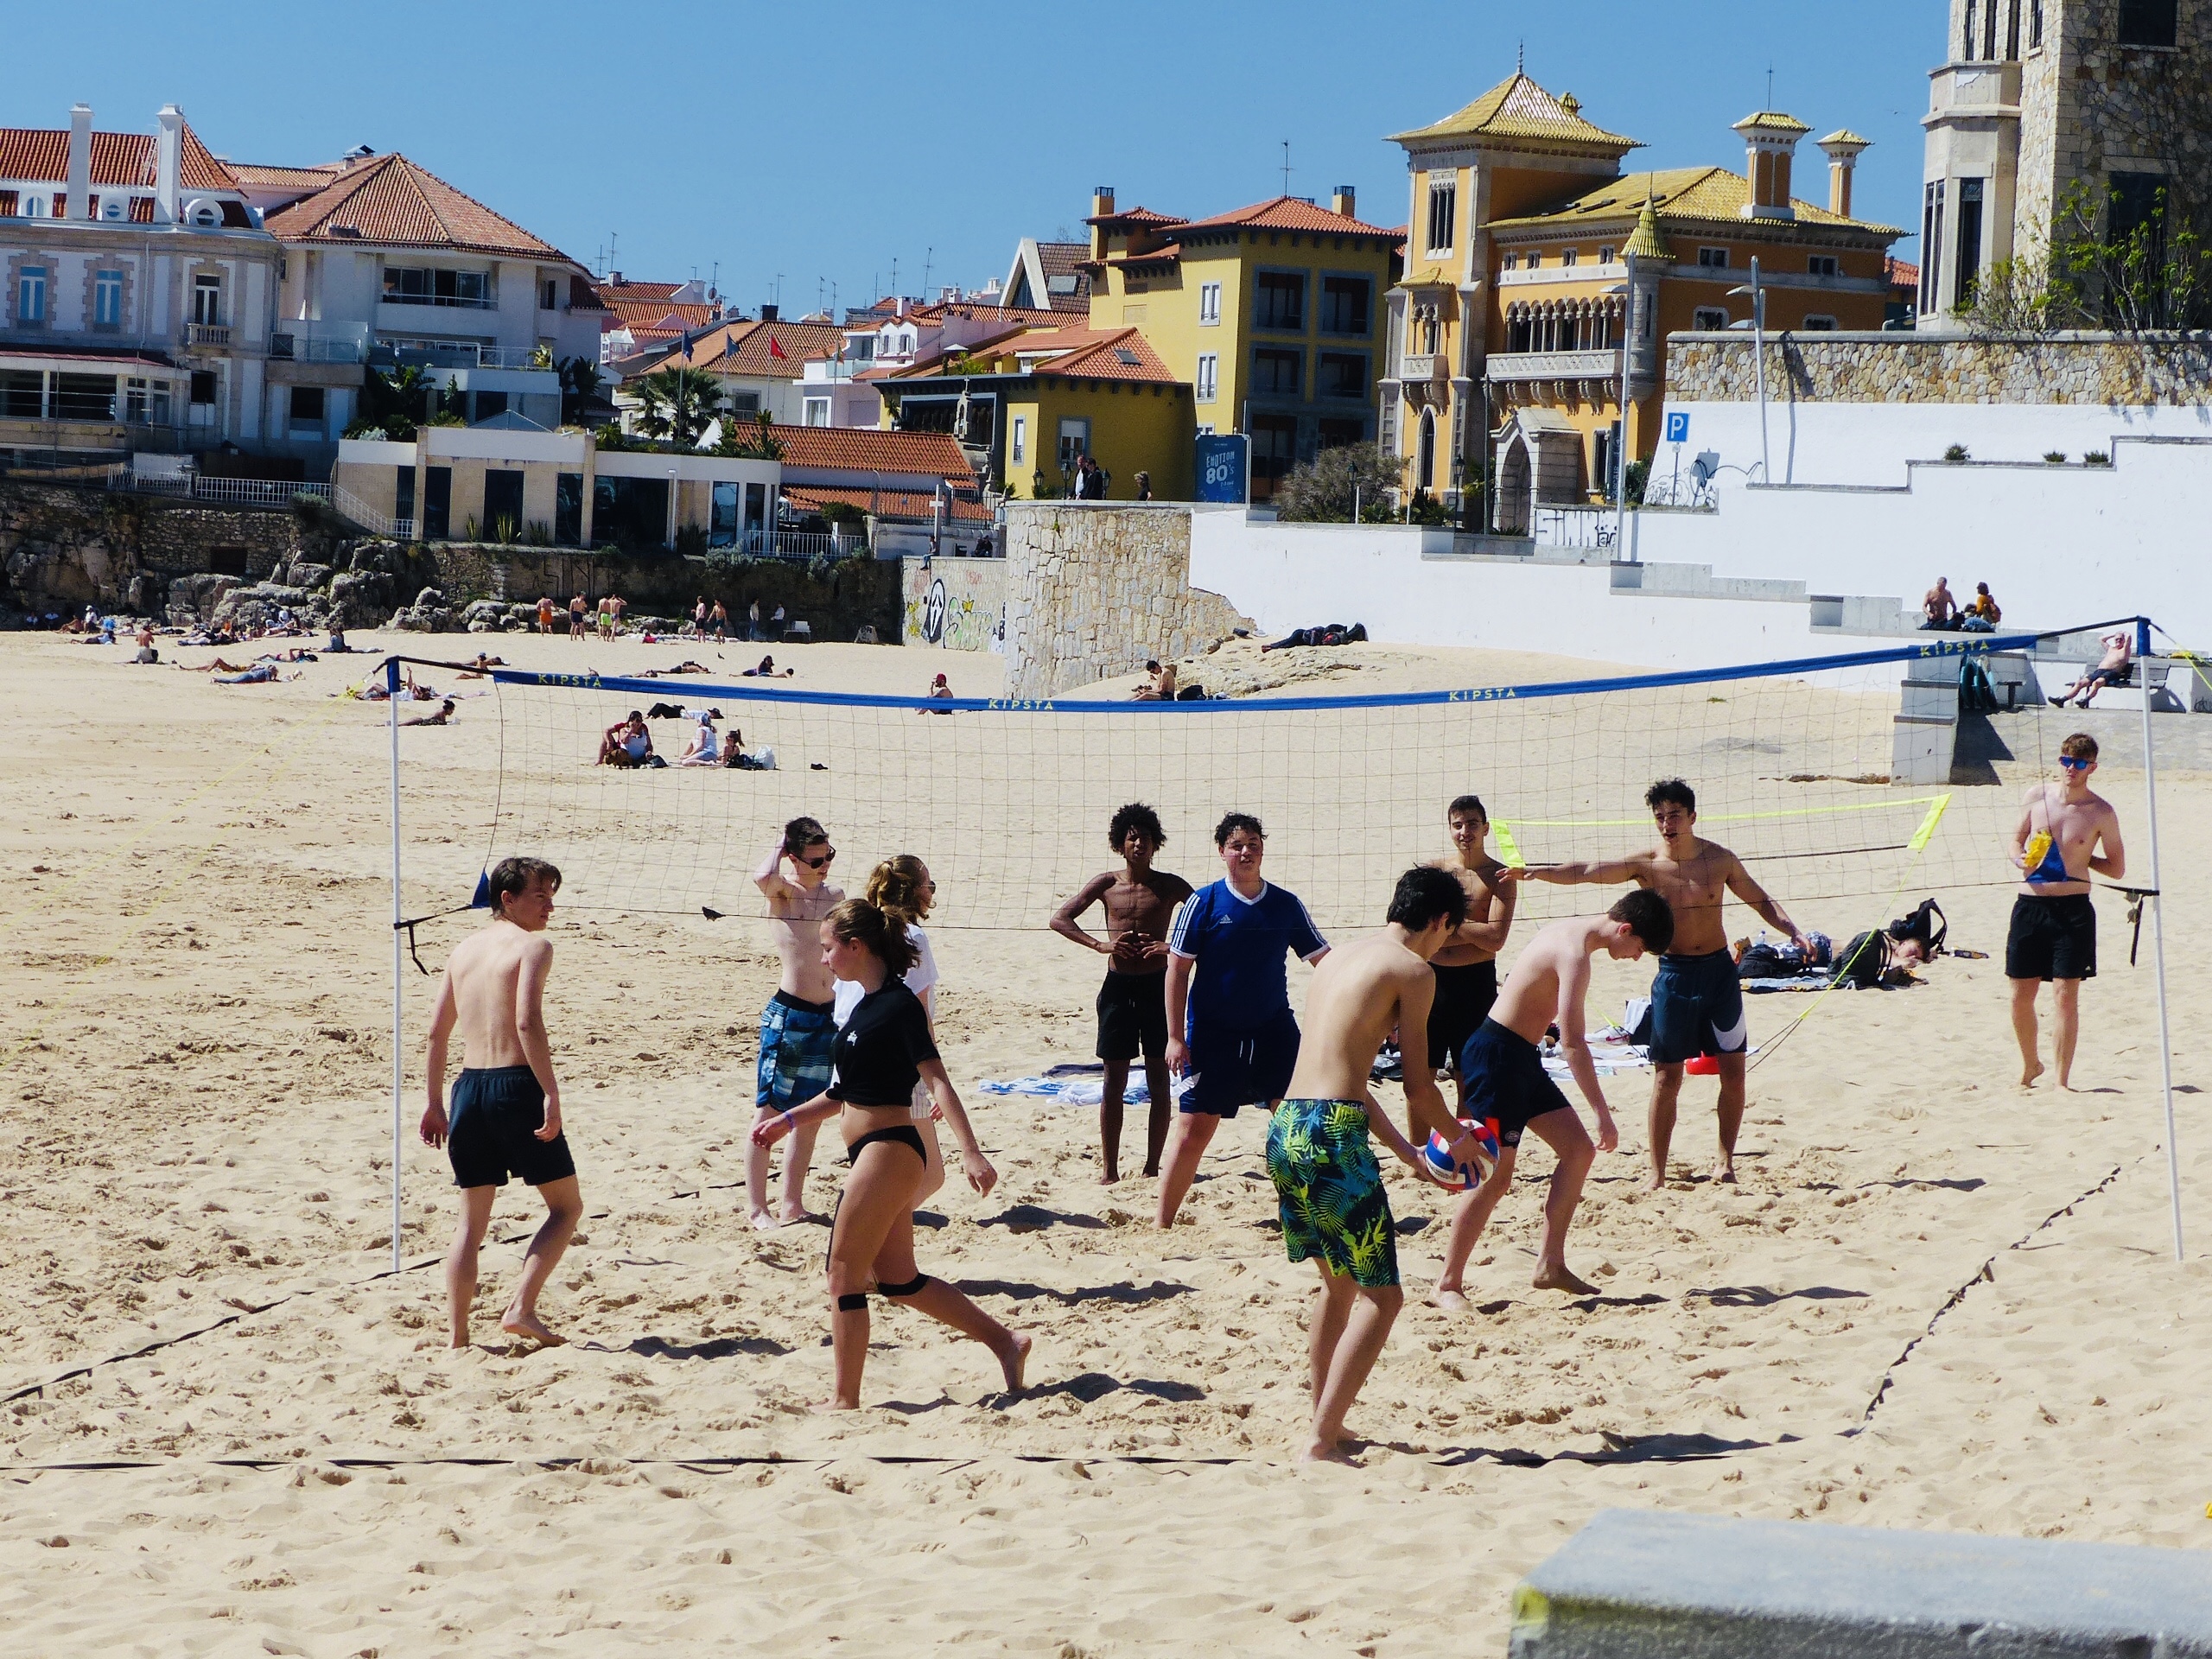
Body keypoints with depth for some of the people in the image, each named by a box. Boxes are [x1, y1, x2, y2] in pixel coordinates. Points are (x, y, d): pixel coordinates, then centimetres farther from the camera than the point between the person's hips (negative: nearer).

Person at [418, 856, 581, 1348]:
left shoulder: (464, 949, 15)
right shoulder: (532, 945, -5)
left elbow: (437, 1033, 15)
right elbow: (527, 1023, -19)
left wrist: (435, 1104, 21)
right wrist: (551, 1092, -20)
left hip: (468, 1087, 6)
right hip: (516, 1085, -6)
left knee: (471, 1219, 14)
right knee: (566, 1206, 8)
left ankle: (457, 1337, 10)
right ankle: (521, 1309, -6)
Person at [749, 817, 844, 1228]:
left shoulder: (835, 894, 10)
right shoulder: (782, 891, -8)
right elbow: (762, 877, -34)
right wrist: (779, 847, -14)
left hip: (829, 1016, 7)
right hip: (788, 1015, -7)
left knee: (810, 1117, 11)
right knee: (768, 1112, -1)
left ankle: (793, 1205, 20)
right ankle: (757, 1209, 4)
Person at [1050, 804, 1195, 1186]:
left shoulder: (1170, 886, 1)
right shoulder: (1106, 885, 3)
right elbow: (1059, 919, 2)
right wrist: (1100, 944, -12)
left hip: (1158, 986, 0)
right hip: (1118, 986, 0)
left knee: (1158, 1080, 2)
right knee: (1115, 1081, 1)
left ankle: (1152, 1168, 8)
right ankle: (1109, 1169, 4)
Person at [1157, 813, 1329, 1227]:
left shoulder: (1286, 904, 4)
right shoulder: (1203, 903, -5)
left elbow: (1323, 959, 12)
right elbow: (1177, 969, -5)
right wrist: (1175, 1036, -8)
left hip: (1275, 1032, 3)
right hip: (1214, 1035, -3)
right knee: (1193, 1129, -3)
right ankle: (1162, 1222, 8)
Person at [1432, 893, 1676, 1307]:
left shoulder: (1570, 932, 10)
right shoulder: (1575, 954, -22)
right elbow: (1572, 1043, -27)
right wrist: (1602, 1112, -26)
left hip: (1521, 1058, 10)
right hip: (1496, 1056, -10)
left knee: (1578, 1149, 9)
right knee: (1495, 1176, -9)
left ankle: (1550, 1265, 13)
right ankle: (1447, 1286, -4)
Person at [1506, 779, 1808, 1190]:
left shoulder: (1719, 859, -1)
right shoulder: (1646, 864, -6)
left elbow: (1761, 901, 11)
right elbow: (1586, 871, -17)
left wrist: (1793, 933, -4)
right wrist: (1537, 872, -31)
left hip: (1719, 971, 2)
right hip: (1674, 974, -2)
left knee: (1733, 1068, 4)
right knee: (1667, 1076, -1)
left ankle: (1726, 1158, 19)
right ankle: (1657, 1172, 4)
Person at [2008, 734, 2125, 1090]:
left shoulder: (2100, 813, -4)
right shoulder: (2036, 797, 4)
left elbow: (2117, 869, 3)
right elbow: (2017, 840, 15)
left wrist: (2078, 858, -4)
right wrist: (2020, 858, -6)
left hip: (2072, 910, -3)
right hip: (2029, 906, 3)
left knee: (2066, 995, -5)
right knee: (2021, 995, 7)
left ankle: (2062, 1080, 3)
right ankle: (2030, 1066, 29)